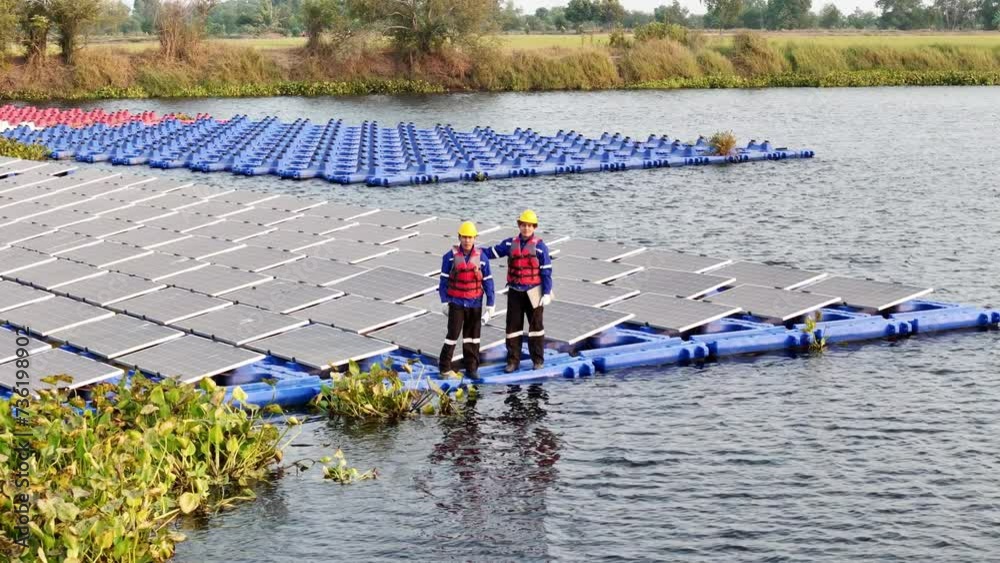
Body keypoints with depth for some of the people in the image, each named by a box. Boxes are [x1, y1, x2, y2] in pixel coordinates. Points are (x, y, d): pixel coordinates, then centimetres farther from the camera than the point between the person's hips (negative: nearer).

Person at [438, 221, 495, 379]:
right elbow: (444, 280, 1)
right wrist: (444, 301, 0)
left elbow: (488, 281, 1)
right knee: (453, 334, -3)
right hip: (456, 302, -2)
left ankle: (471, 367, 15)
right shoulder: (450, 256, -5)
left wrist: (490, 305, -1)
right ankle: (444, 367, 6)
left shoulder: (481, 257, -2)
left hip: (475, 303, 2)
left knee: (472, 336, 7)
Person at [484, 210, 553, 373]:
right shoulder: (510, 244, 4)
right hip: (515, 292, 3)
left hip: (533, 292, -3)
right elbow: (492, 252, 6)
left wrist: (547, 293, -9)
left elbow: (546, 271, -6)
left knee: (536, 325, 7)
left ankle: (537, 359, 17)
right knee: (513, 326, 4)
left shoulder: (540, 246, -6)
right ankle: (513, 361, 11)